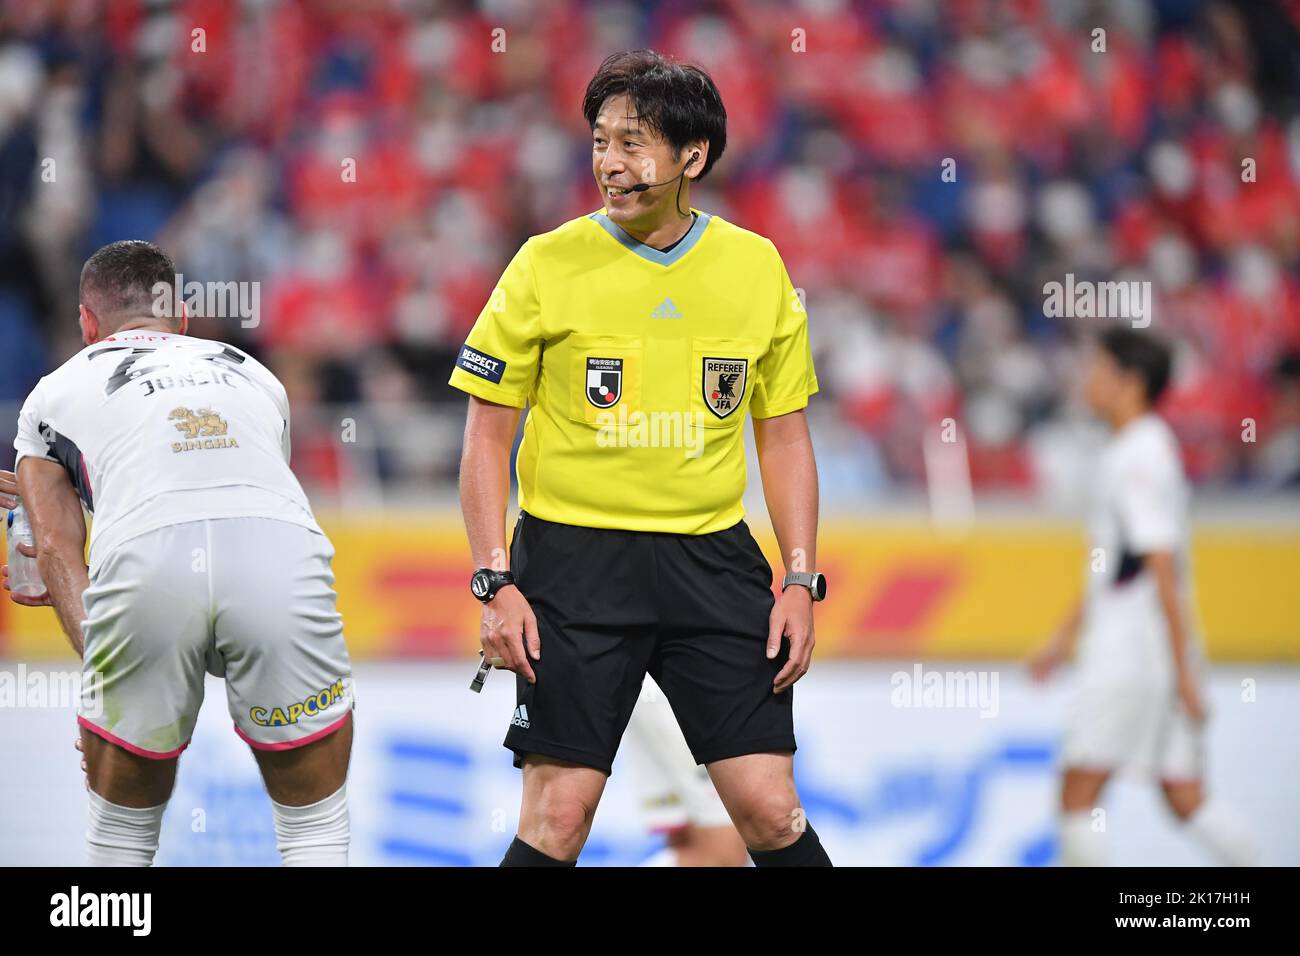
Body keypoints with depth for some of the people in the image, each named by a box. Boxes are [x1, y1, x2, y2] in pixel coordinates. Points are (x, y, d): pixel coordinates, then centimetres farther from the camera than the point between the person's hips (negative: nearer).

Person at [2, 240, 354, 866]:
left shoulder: (57, 391, 31)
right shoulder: (253, 374, 39)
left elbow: (56, 545, 20)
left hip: (145, 567, -1)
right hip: (284, 554, 1)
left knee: (123, 828, 21)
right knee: (316, 826, 16)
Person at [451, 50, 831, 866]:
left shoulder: (757, 267, 3)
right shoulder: (548, 264, -3)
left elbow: (785, 437, 11)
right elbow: (488, 436, 1)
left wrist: (802, 581, 2)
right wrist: (496, 584, -8)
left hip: (712, 556, 2)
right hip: (575, 557, -2)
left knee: (770, 811, -2)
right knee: (558, 815, -6)